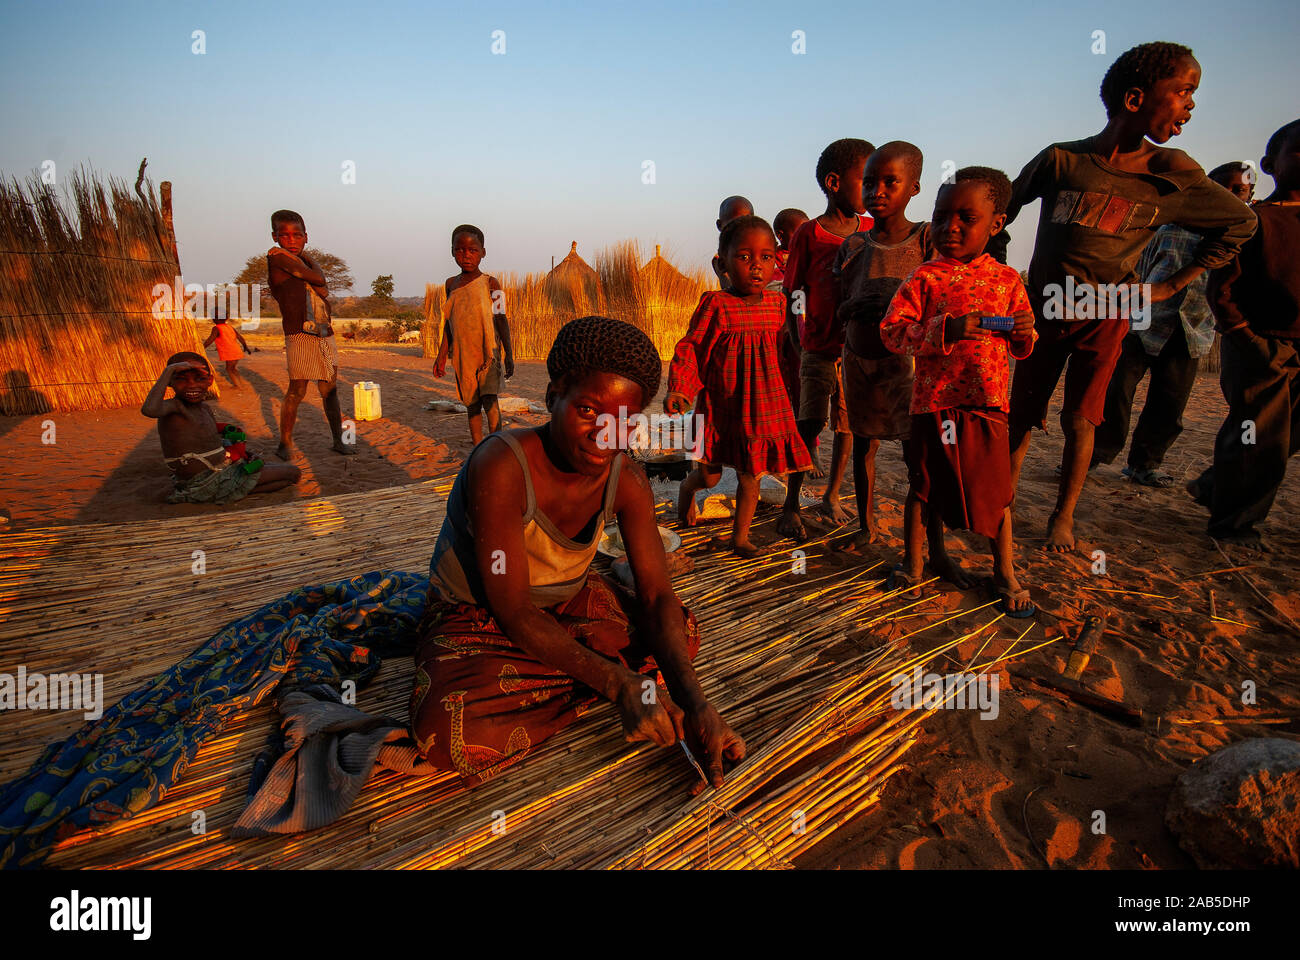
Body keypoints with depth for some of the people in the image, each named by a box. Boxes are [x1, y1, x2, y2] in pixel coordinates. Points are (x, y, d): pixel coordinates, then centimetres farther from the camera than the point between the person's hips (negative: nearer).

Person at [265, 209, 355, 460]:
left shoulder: (308, 261, 18)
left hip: (325, 333, 7)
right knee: (297, 390, -7)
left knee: (330, 390, 9)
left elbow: (323, 289, -1)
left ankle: (338, 440, 16)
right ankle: (284, 444, 4)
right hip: (300, 334, -7)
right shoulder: (276, 258, -3)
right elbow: (317, 279, -12)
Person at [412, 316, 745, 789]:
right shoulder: (501, 466, -32)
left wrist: (693, 700, -31)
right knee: (451, 732, -34)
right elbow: (514, 613, -30)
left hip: (567, 600, 5)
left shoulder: (626, 480, -15)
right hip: (477, 613, -5)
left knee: (681, 631, -10)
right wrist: (619, 684, -39)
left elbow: (657, 596, -15)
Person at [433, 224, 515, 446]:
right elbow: (449, 323, 15)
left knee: (489, 399, -17)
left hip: (488, 352, -4)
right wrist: (442, 355, 14)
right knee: (472, 405, 9)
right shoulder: (451, 284, 9)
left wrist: (509, 355, -9)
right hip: (462, 355, 4)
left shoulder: (490, 283, -4)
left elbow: (501, 320, -3)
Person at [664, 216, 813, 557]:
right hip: (720, 408, -3)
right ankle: (687, 489, 42)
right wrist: (677, 389, -24)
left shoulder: (777, 302, 3)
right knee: (709, 476, 7)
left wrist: (788, 392, 20)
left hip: (764, 407, 4)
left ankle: (740, 536, 26)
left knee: (750, 477, 10)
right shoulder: (715, 304, -11)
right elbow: (691, 349, -11)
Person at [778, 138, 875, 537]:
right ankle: (790, 506, 8)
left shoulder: (871, 230, 7)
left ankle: (831, 496, 25)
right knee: (809, 427, -4)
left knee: (848, 427, 9)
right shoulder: (809, 234, -4)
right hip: (820, 350, -4)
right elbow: (793, 294, -1)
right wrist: (797, 345, -5)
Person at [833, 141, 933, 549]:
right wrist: (854, 307, -16)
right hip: (858, 358, 4)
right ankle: (866, 526, 31)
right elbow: (839, 308, 7)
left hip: (907, 358, -4)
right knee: (864, 443, 14)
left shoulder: (926, 239, -4)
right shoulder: (853, 246, 5)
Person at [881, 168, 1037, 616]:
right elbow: (892, 330, -11)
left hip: (988, 402, 2)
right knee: (925, 486, 8)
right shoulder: (925, 278, -2)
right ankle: (914, 565, 26)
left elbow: (1021, 349, 17)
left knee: (996, 488, 8)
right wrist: (946, 329, -22)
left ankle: (1005, 573, 25)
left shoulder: (1007, 280, 8)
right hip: (934, 400, -2)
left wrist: (1023, 332, -7)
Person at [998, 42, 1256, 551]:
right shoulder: (1062, 160, -7)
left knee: (1079, 422, 1)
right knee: (1021, 416, 3)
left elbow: (1240, 222, 12)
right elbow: (1001, 210, 6)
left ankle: (1063, 515, 16)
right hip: (1043, 311, 0)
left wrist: (1171, 285, 7)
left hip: (1104, 317, 1)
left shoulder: (1173, 176, -2)